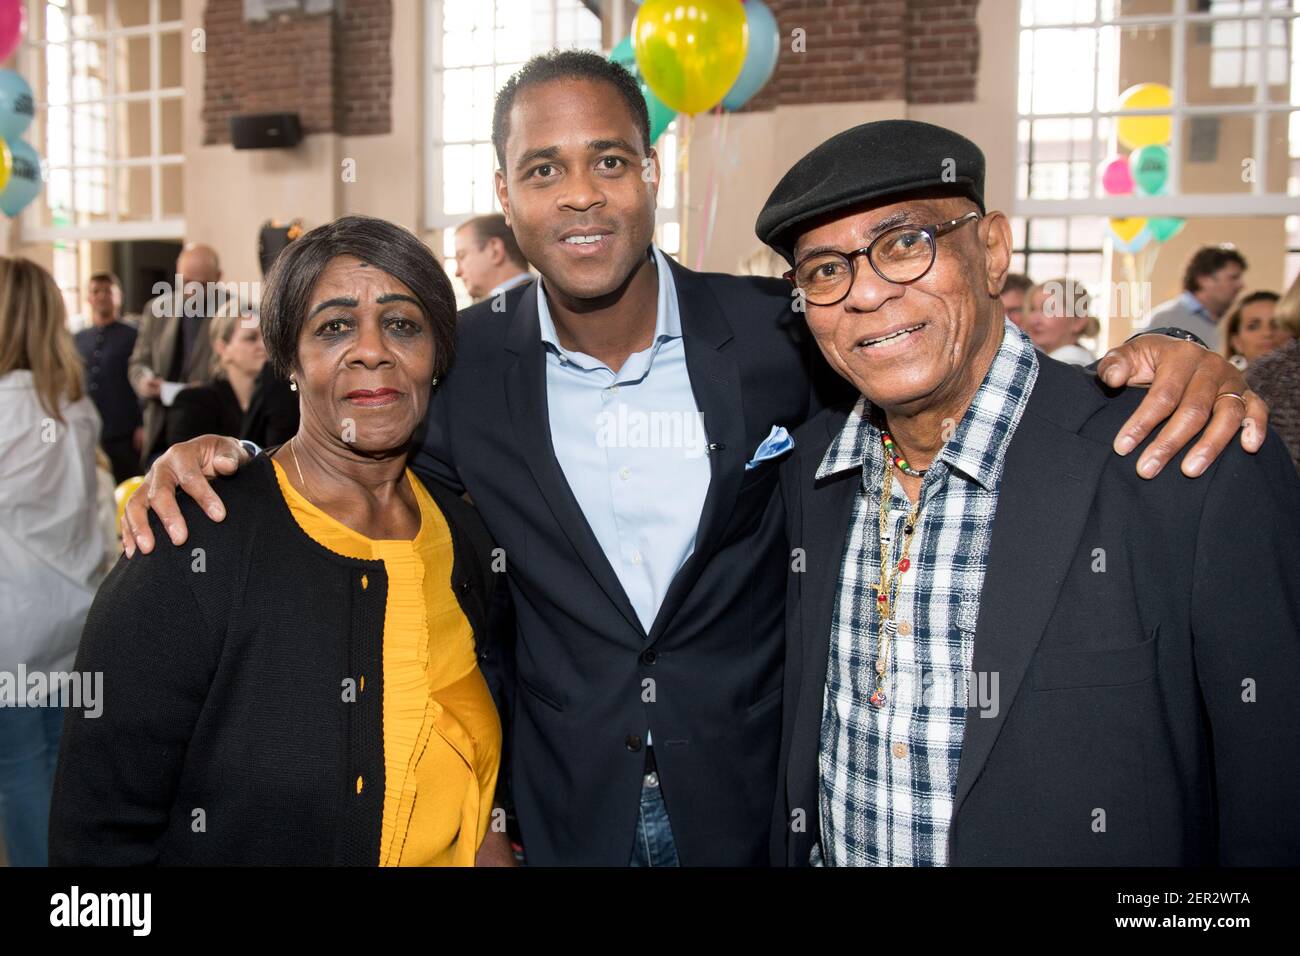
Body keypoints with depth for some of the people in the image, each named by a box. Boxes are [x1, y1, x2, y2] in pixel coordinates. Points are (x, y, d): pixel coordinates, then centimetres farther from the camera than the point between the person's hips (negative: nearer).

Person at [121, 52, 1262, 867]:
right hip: (565, 818, 1)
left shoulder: (777, 337, -9)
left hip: (764, 813, 0)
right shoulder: (468, 365, -6)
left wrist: (1159, 356, -16)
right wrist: (212, 454, -12)